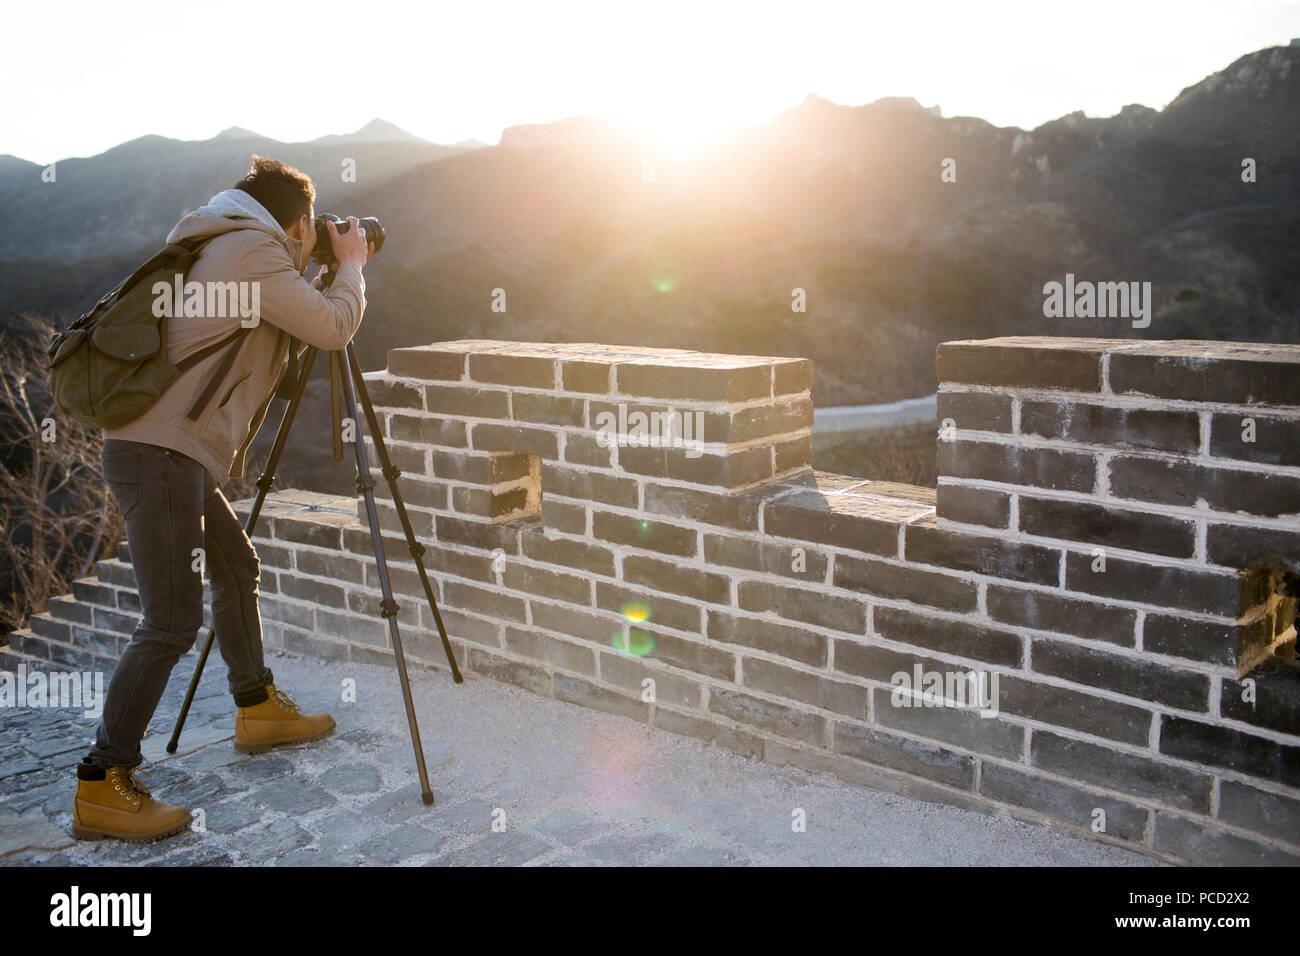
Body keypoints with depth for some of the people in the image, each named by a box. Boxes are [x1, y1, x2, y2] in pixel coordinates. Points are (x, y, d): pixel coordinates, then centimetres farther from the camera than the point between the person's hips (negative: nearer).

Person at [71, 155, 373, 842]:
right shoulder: (253, 250, -9)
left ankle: (259, 709, 36)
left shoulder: (221, 249, 19)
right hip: (160, 455, -11)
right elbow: (333, 328, -9)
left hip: (174, 455, 11)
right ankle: (102, 787, -5)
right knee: (171, 621, -10)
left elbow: (296, 324, 30)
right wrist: (350, 264, 7)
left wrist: (327, 274, 25)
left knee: (236, 567, 22)